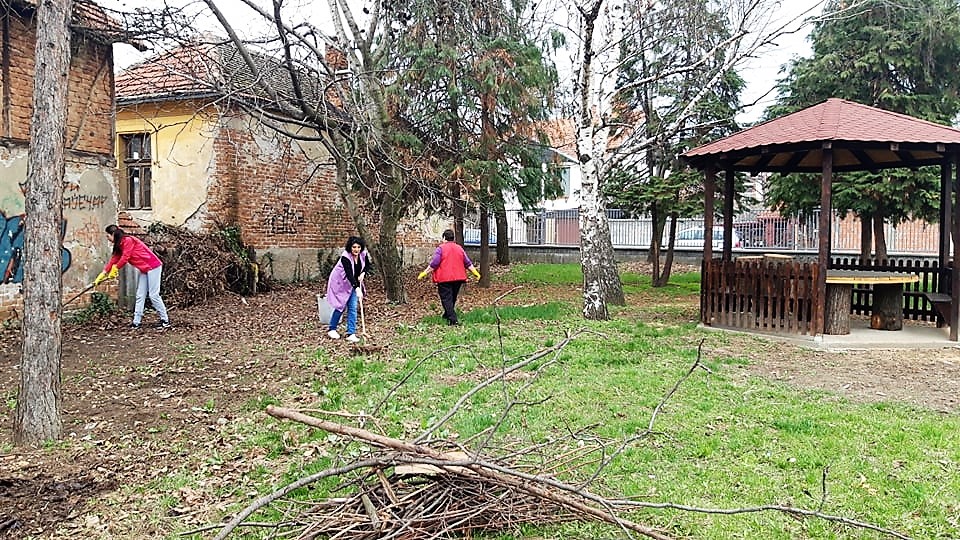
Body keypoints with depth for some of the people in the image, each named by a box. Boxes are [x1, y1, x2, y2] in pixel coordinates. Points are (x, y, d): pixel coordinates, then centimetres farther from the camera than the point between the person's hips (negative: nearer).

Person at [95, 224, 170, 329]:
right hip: (144, 270, 10)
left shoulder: (128, 240, -16)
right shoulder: (119, 245, 14)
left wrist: (115, 269, 1)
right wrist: (102, 275, 14)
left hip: (153, 266, -10)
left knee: (154, 295, -8)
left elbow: (125, 258, -15)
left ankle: (165, 321, -1)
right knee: (140, 296, 7)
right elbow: (113, 260, 15)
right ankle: (136, 322, 10)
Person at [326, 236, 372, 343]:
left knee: (353, 308, -3)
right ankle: (332, 329, 23)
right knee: (341, 306, 2)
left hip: (354, 283, 5)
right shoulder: (345, 257, -30)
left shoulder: (363, 254, -13)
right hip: (340, 283, -5)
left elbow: (368, 265, 7)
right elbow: (349, 275, -39)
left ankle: (351, 334, -2)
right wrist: (357, 289, -47)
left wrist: (363, 273, -12)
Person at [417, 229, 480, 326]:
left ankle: (453, 320, -14)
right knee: (452, 298, 20)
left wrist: (424, 273, -9)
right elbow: (468, 263, 12)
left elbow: (434, 264, -14)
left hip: (444, 279, -6)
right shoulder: (459, 248, 9)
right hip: (458, 278, 6)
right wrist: (475, 273, 20)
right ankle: (447, 315, 37)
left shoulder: (440, 248, -9)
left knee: (446, 299, -4)